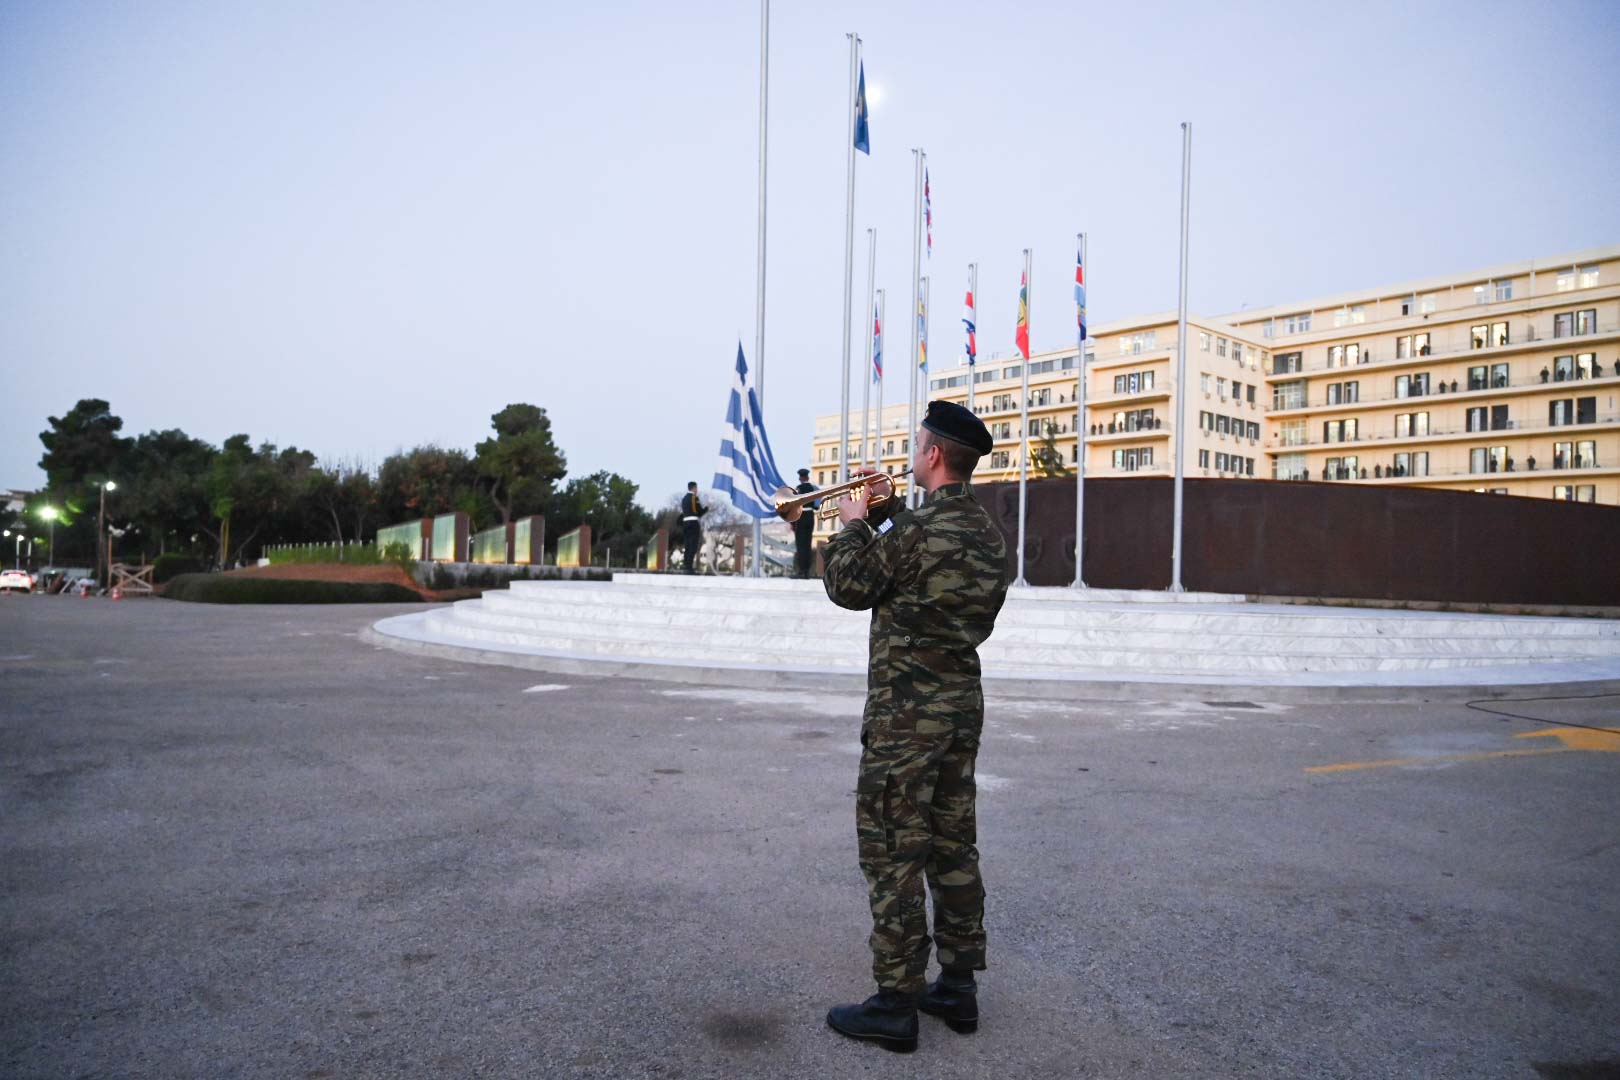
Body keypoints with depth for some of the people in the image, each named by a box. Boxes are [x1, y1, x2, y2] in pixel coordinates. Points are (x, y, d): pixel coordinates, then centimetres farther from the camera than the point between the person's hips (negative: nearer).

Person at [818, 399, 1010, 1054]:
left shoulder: (916, 529, -19)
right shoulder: (988, 534, 8)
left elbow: (849, 588, -9)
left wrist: (853, 524, 5)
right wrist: (880, 520, 19)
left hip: (906, 711, -9)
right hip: (964, 704, 9)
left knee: (892, 853, 1)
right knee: (953, 846, 16)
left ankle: (895, 1004, 10)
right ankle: (958, 986, 26)